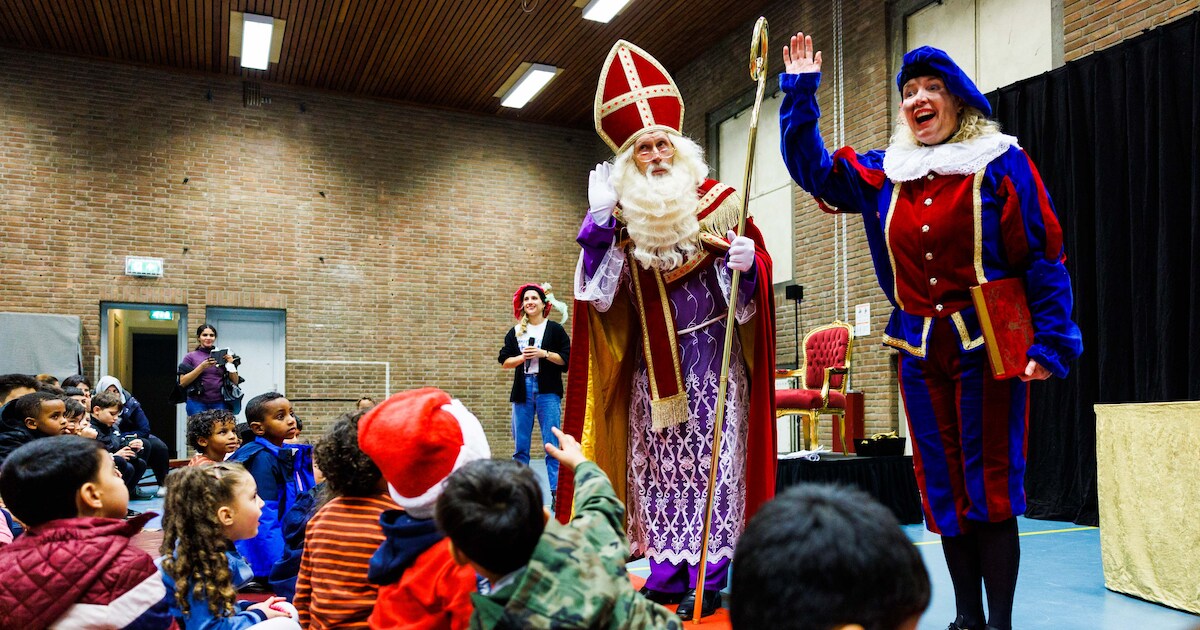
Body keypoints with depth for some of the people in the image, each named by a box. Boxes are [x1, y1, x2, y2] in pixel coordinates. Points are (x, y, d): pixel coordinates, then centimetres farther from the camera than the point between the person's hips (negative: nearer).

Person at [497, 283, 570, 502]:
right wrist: (522, 357, -9)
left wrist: (544, 353, -13)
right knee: (520, 445, 6)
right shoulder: (515, 332, 14)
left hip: (548, 391, -3)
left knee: (552, 444, -5)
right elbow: (505, 361, 8)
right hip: (522, 390, 3)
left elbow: (566, 359, -2)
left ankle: (556, 492, -2)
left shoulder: (555, 329, 5)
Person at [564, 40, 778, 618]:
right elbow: (598, 289, 2)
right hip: (650, 361, 4)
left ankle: (708, 575, 4)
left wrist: (747, 260, -24)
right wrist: (598, 224, -9)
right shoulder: (623, 216, 6)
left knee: (710, 456, -3)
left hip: (711, 354, -3)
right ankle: (665, 570, 16)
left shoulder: (717, 203, -3)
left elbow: (756, 268, -2)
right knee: (653, 457, 6)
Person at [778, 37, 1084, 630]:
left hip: (986, 343, -4)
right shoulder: (885, 174, 11)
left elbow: (1044, 257, -4)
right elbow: (813, 168, 15)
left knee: (989, 486, -2)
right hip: (919, 351, 5)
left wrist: (1050, 342, -12)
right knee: (943, 488, 9)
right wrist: (800, 91, 8)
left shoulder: (1000, 164, -1)